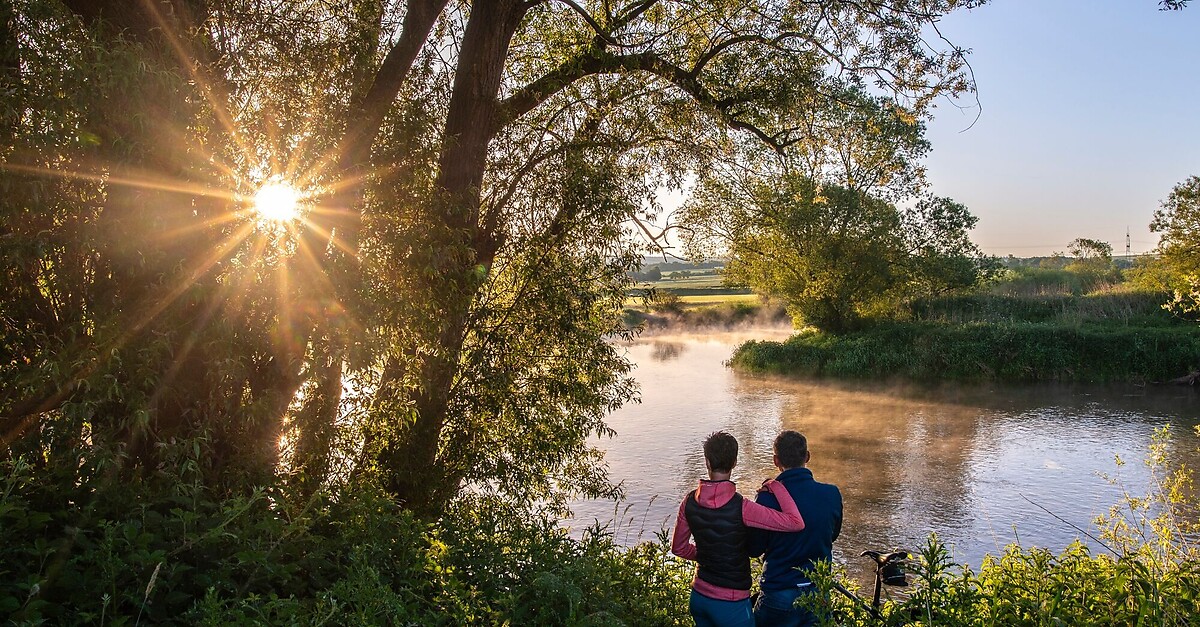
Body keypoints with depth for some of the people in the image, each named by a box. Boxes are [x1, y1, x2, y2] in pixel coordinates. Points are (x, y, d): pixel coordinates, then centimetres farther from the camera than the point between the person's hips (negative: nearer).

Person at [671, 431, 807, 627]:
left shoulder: (690, 502, -8)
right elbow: (796, 523, -25)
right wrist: (775, 486, -13)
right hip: (731, 603, -5)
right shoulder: (740, 507, -24)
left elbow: (679, 548, 6)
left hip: (698, 596, 5)